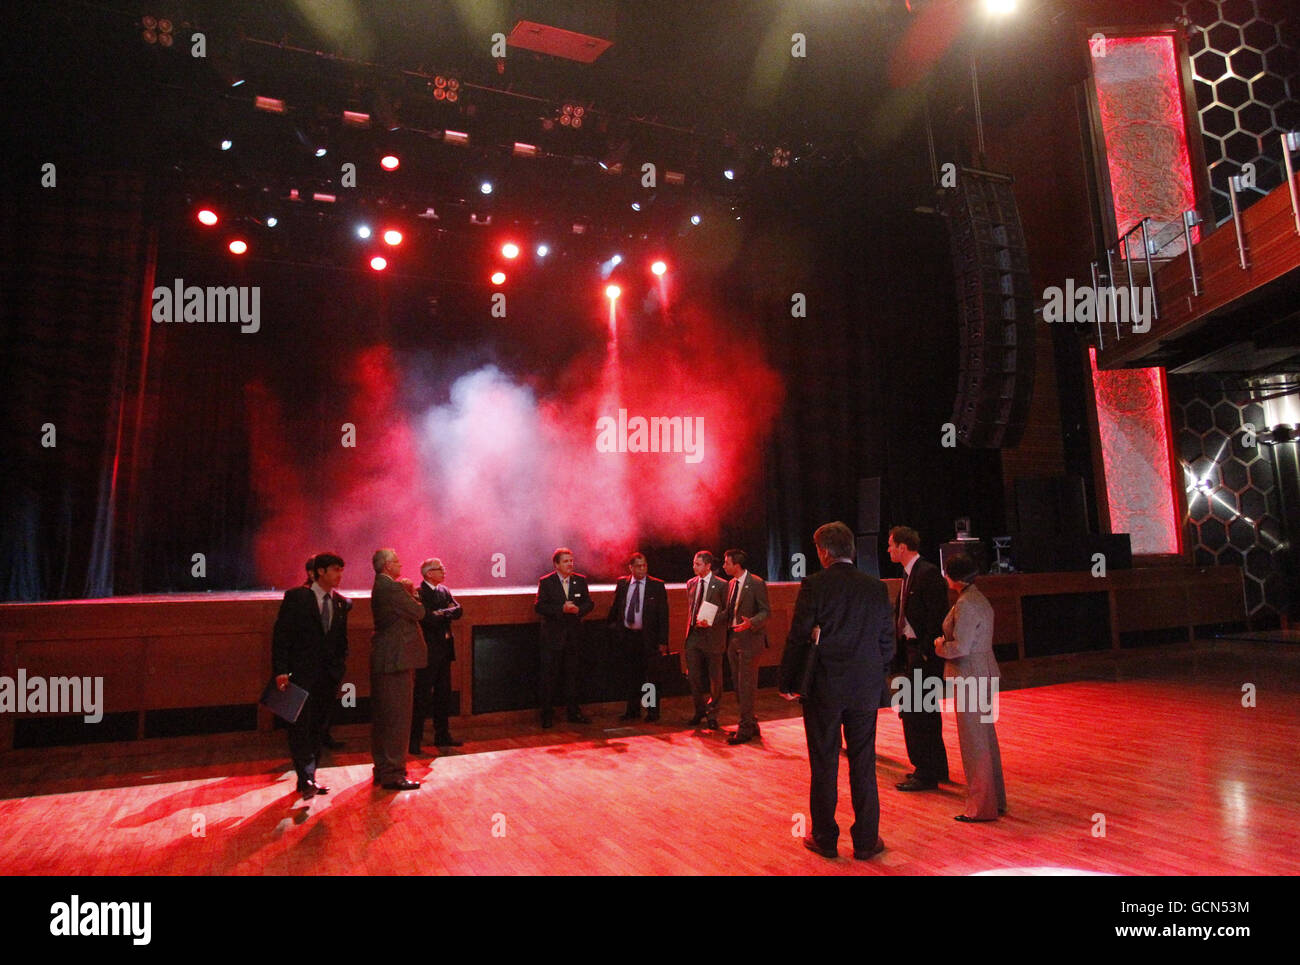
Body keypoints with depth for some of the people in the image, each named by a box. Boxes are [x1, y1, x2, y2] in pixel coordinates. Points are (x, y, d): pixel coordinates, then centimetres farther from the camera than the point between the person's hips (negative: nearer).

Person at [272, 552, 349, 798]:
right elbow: (280, 635, -7)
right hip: (302, 674, -5)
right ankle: (306, 779, -3)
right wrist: (280, 671, -14)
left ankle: (307, 778, 20)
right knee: (301, 727, -6)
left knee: (316, 728, 11)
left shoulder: (342, 603, 9)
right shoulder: (296, 597, -5)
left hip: (328, 676, 5)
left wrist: (339, 671, 6)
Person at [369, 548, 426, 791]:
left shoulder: (380, 586, 15)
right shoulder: (392, 587, -17)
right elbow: (419, 612, -13)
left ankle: (382, 769, 27)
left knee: (382, 716, 16)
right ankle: (393, 773, 0)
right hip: (396, 660, -11)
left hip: (382, 661, 11)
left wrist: (408, 592, 6)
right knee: (398, 717, -4)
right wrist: (412, 593, 2)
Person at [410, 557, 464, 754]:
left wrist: (441, 613, -12)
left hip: (445, 649, 8)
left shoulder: (444, 590, 12)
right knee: (423, 695, -2)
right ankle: (414, 739, 7)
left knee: (443, 694, 14)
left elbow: (458, 611, 2)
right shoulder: (418, 593, -12)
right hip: (428, 650, -8)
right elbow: (428, 617, -23)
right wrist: (447, 613, -7)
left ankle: (442, 735, 24)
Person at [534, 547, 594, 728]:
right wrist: (561, 609, -21)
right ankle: (547, 714, 12)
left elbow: (589, 603, 6)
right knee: (549, 676, 1)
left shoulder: (580, 580, 6)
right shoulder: (546, 582, -4)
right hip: (553, 636, -3)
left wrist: (578, 609, -14)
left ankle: (574, 713, 20)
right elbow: (539, 606, -11)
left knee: (572, 674, 11)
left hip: (573, 635, 3)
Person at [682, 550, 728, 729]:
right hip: (693, 634, 5)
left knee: (714, 678, 7)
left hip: (712, 636, -5)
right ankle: (700, 711, 27)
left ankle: (712, 714, 24)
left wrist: (711, 622, -19)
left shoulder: (721, 585, -9)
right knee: (693, 676, 8)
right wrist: (691, 625, 13)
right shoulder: (691, 583, 9)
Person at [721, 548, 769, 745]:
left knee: (746, 685, -3)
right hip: (733, 639, 8)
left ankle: (745, 730, 6)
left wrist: (751, 623, -29)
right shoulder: (731, 584, 12)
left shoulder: (756, 583, -12)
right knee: (738, 685, 14)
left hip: (749, 640, -8)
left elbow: (766, 612, -12)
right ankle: (751, 724, 27)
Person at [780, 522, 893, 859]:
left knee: (823, 765, 9)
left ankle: (825, 838, 21)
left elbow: (797, 638, -9)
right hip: (866, 690, 3)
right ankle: (866, 841, 21)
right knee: (863, 766, 12)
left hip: (823, 689, -3)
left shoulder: (814, 585, -11)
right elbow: (887, 643, 6)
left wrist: (787, 683, 1)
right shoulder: (876, 588, 1)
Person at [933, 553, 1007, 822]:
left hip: (971, 677, -10)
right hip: (984, 674, 10)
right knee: (986, 738, 19)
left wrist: (940, 646, -6)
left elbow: (960, 647, -24)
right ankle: (996, 800, 31)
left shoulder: (965, 604, -20)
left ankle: (981, 807, 11)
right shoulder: (979, 599, 11)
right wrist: (946, 643, 10)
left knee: (974, 742, 0)